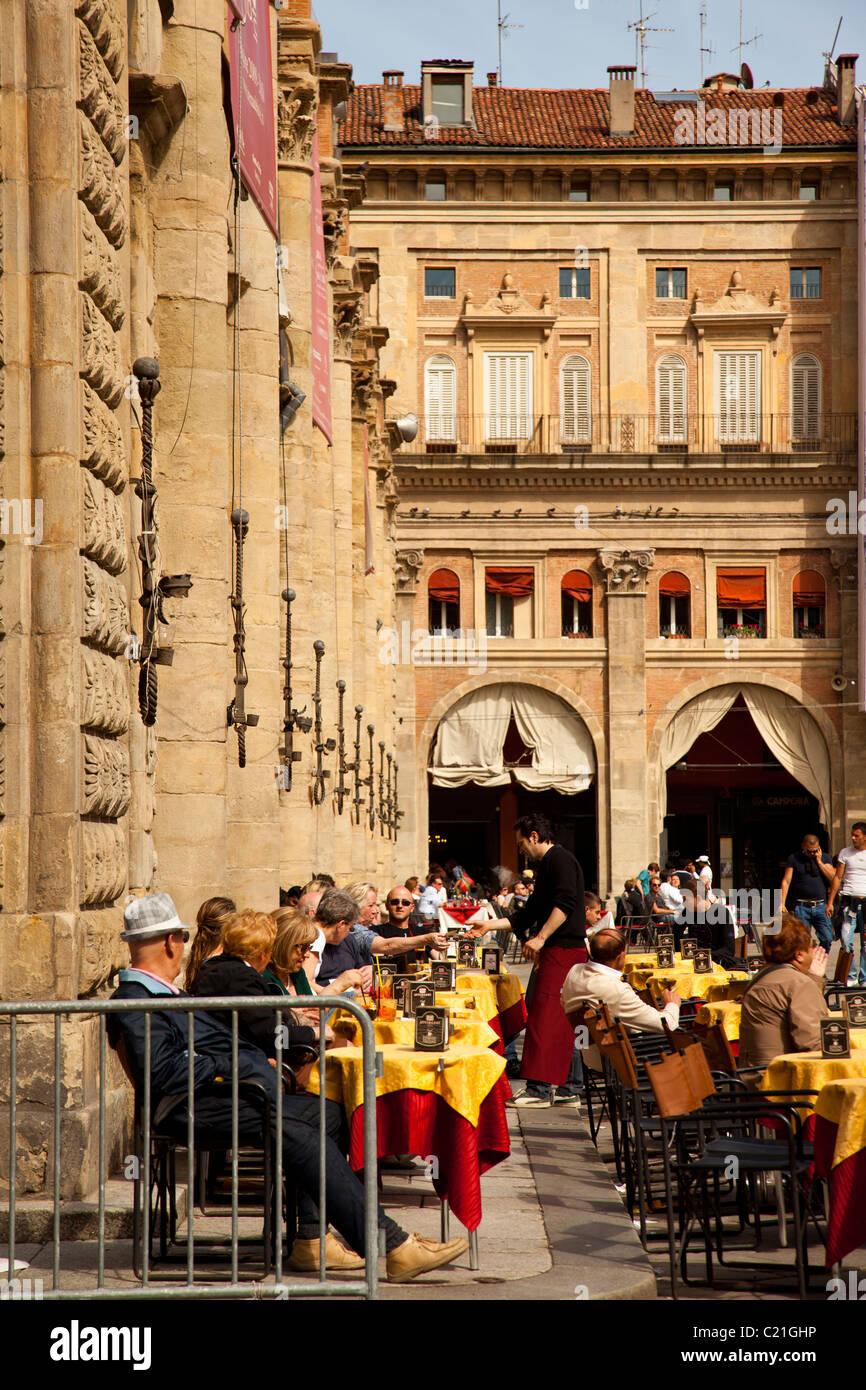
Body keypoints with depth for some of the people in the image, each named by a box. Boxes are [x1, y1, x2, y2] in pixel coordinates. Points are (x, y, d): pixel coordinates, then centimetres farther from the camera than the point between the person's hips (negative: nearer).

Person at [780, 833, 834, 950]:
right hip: (802, 907, -2)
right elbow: (786, 882, 4)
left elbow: (833, 878, 1)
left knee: (827, 939, -6)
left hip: (821, 906, 2)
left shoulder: (825, 858, 12)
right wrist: (782, 904, -4)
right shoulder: (793, 859, 6)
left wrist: (819, 861, -3)